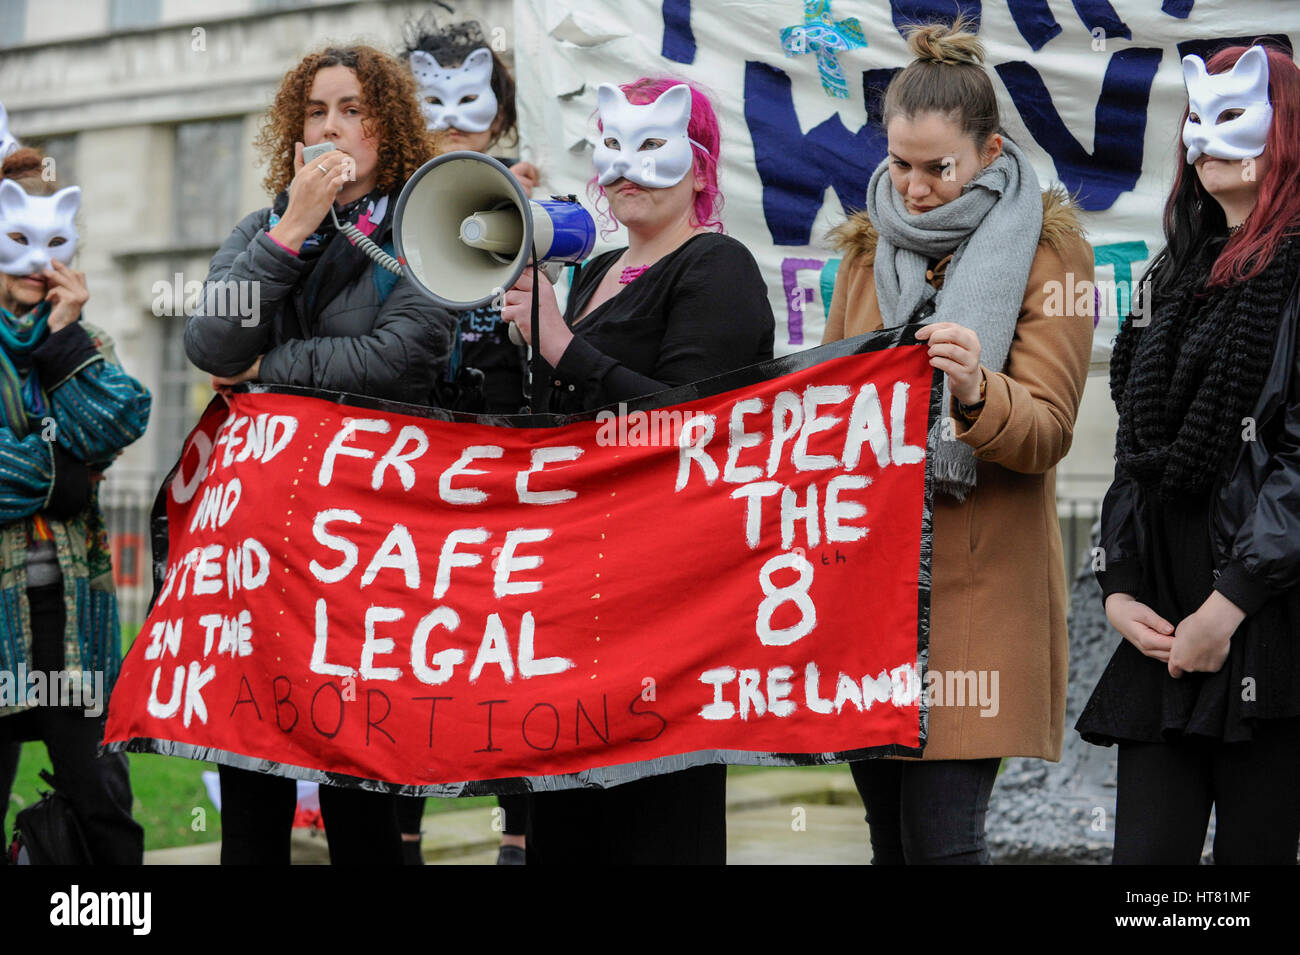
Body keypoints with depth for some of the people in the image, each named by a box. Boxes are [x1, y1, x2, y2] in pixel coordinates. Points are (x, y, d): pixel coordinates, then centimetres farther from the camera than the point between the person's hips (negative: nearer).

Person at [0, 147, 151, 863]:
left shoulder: (82, 340, 16)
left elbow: (116, 428, -2)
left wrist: (66, 334, -5)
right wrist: (66, 477, -7)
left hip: (74, 603, 4)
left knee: (100, 801, 6)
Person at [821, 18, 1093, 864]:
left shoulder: (1046, 250, -1)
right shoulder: (868, 246, 15)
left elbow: (1047, 431, -10)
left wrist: (975, 391, -30)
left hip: (976, 580, -5)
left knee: (942, 841, -11)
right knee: (890, 833, 8)